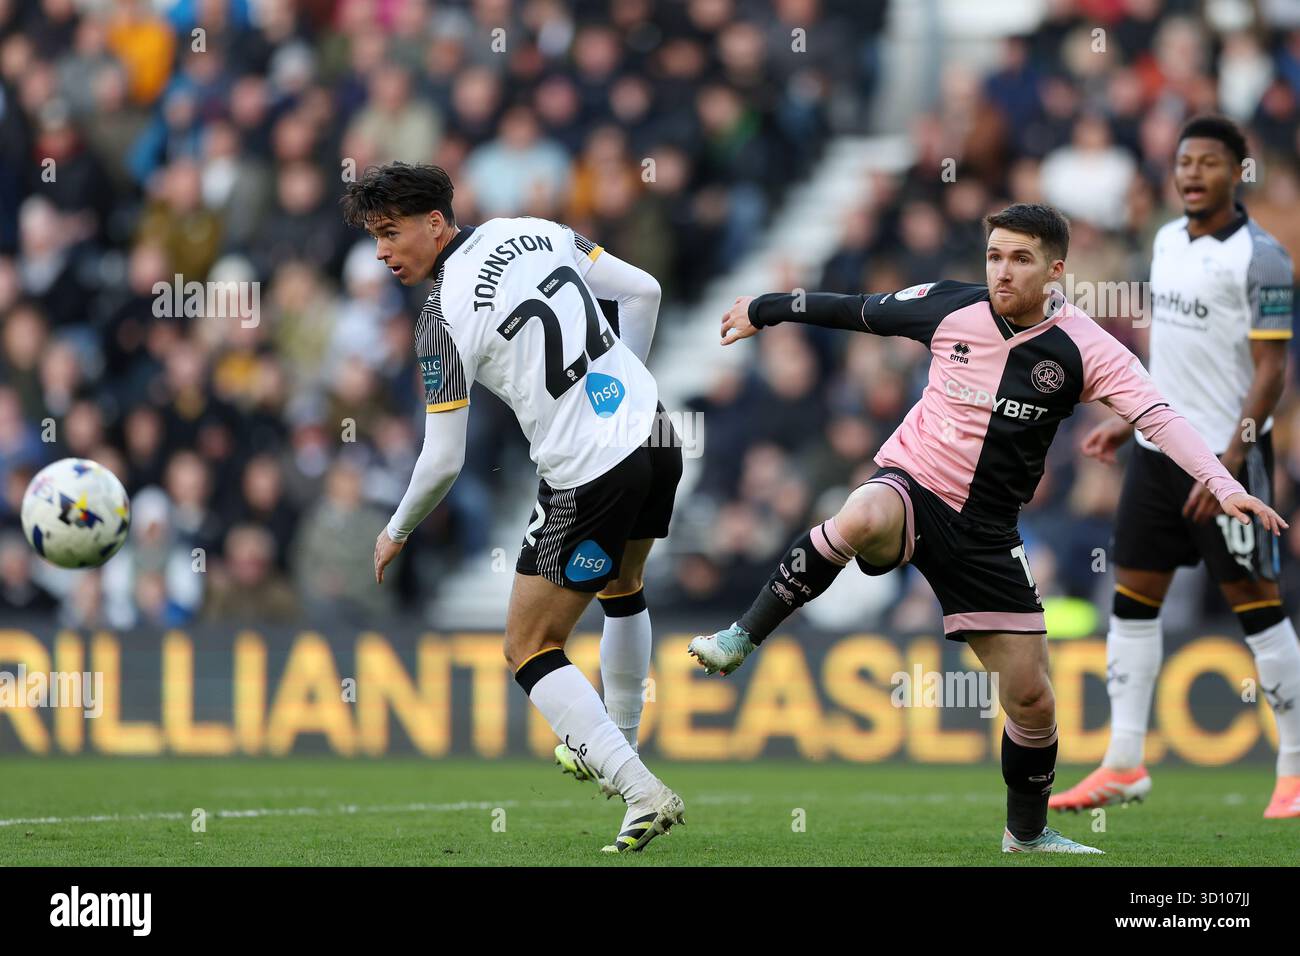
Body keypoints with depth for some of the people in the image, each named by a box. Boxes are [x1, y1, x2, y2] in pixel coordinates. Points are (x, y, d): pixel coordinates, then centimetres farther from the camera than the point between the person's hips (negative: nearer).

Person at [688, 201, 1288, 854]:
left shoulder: (1084, 349, -9)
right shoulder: (949, 308, -6)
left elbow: (1159, 419, -19)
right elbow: (857, 311, 11)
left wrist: (1225, 487, -33)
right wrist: (766, 309, 22)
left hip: (984, 532, 2)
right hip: (912, 487, -1)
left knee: (1032, 701, 2)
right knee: (863, 520, -41)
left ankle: (1027, 832, 28)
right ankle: (744, 636, -25)